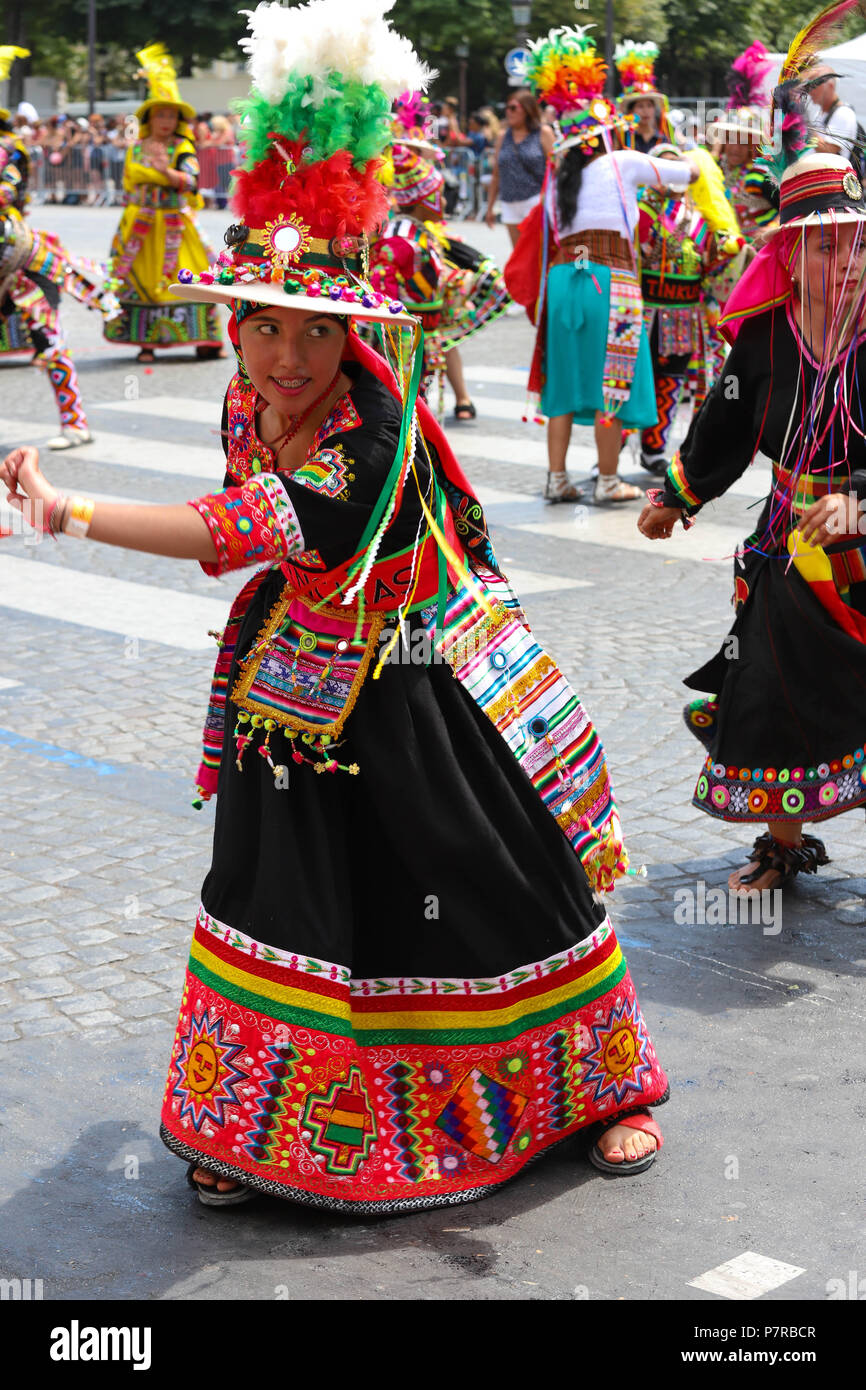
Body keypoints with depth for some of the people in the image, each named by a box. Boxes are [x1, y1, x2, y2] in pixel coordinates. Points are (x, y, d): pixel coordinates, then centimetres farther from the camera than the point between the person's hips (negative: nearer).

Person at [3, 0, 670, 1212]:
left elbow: (264, 530, -43)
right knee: (284, 896, 8)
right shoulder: (248, 406, -4)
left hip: (424, 688, -6)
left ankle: (606, 1084, 29)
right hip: (308, 684, 6)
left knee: (506, 886, 6)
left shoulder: (375, 422, -29)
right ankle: (255, 1128, 25)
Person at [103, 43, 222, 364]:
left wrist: (165, 170, -29)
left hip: (176, 223, -2)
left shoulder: (183, 148, 1)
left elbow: (191, 180, -15)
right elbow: (129, 184, 15)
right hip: (142, 224, 2)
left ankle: (204, 340, 2)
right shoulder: (136, 150, 9)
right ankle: (146, 342, 5)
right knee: (142, 279, -1)